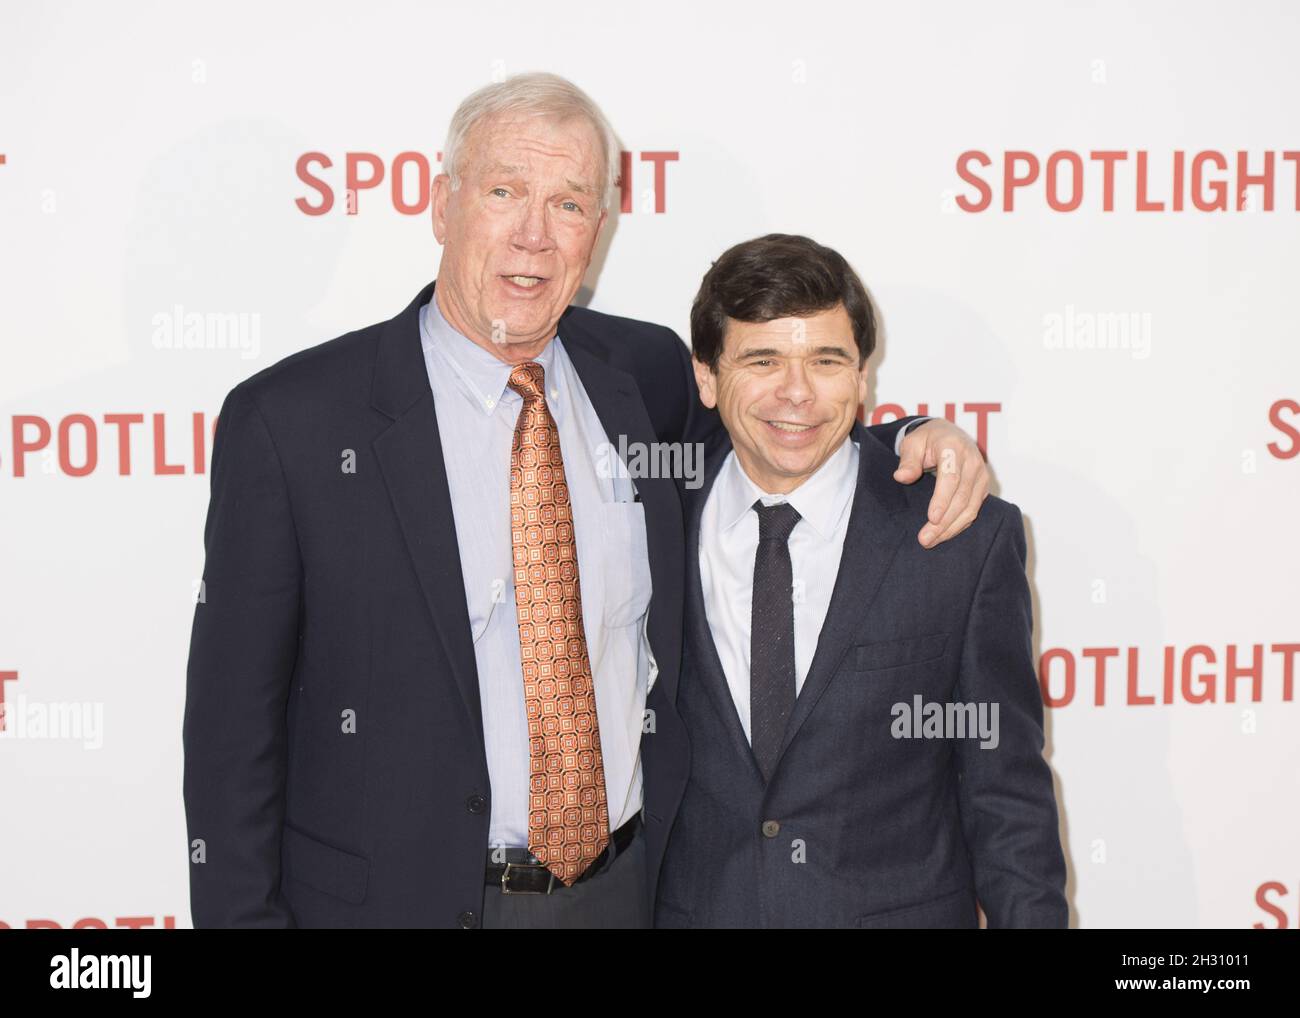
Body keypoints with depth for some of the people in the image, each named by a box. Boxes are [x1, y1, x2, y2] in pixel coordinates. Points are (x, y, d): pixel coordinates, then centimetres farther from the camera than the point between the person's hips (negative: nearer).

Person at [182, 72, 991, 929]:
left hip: (631, 888, 4)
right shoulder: (289, 422, -11)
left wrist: (913, 442, 0)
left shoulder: (648, 372, 0)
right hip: (404, 897, -3)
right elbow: (233, 727, -8)